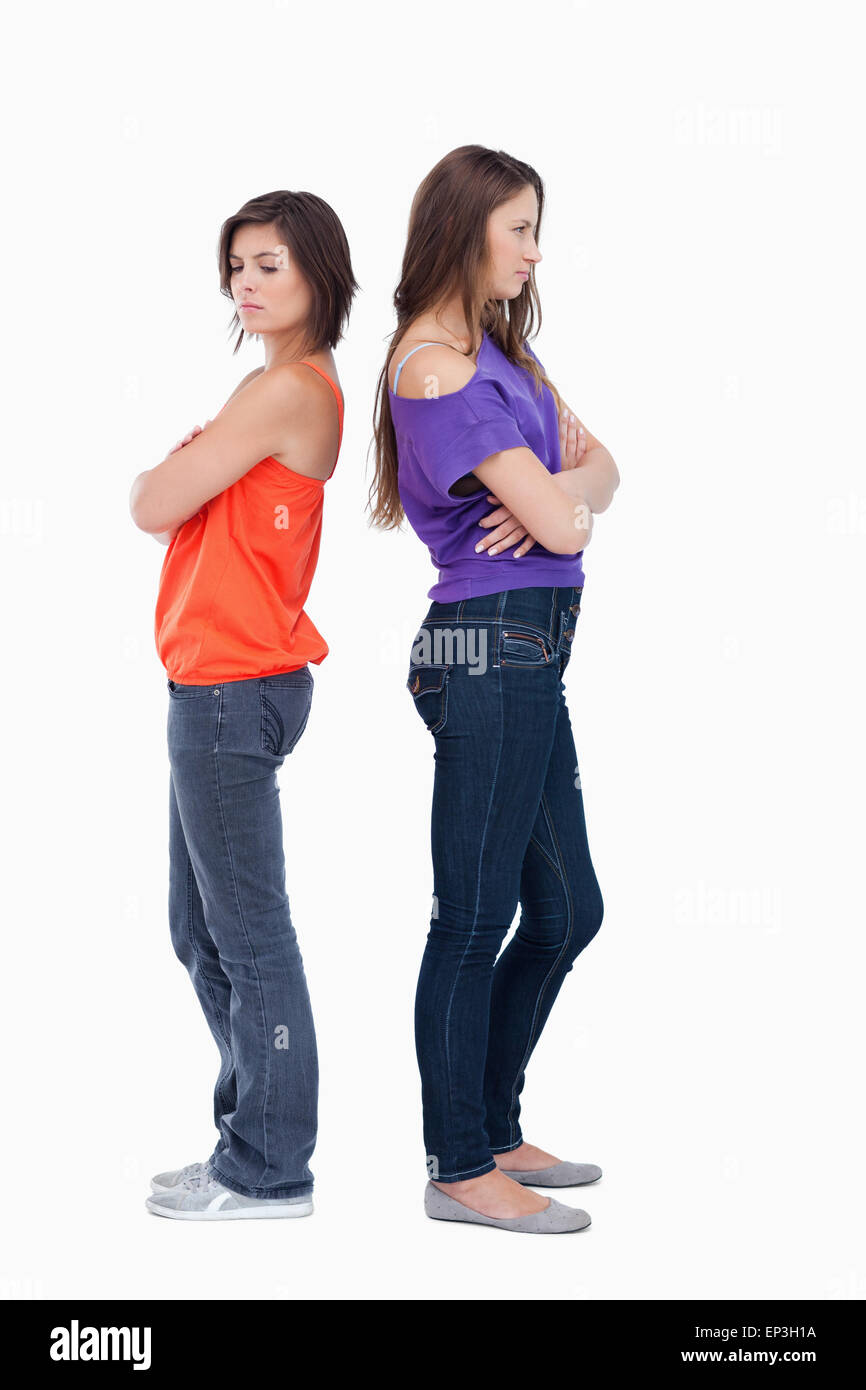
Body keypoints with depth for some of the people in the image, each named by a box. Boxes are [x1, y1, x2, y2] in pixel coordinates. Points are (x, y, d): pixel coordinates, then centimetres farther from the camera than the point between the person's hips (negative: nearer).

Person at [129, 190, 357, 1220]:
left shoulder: (287, 388, -14)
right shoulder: (293, 387, 17)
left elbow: (152, 506, -14)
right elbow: (174, 504, 17)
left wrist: (166, 468, 6)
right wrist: (187, 464, -2)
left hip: (234, 690, -10)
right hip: (221, 683, 10)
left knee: (247, 933, -3)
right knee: (202, 930, 16)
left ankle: (270, 1172, 8)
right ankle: (252, 1141, 27)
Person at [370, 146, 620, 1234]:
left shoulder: (500, 351, 18)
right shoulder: (437, 365, -13)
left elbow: (599, 471, 12)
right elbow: (561, 516, -17)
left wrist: (560, 489, -9)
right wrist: (570, 482, 5)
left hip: (527, 661, 10)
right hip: (489, 651, -10)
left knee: (566, 911, 15)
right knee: (475, 919, -1)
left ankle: (492, 1132, 28)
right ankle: (459, 1170, 11)